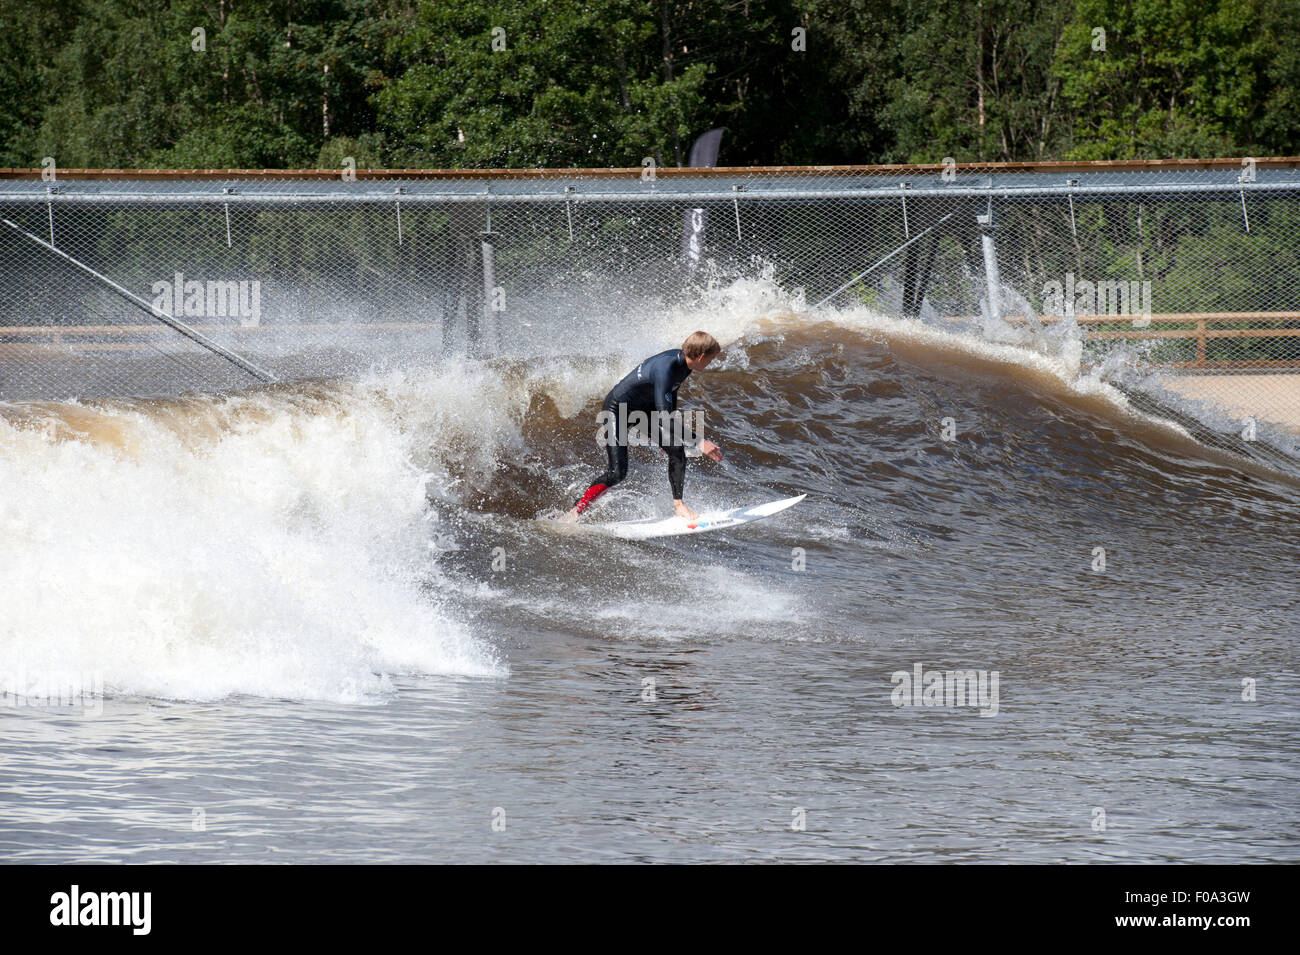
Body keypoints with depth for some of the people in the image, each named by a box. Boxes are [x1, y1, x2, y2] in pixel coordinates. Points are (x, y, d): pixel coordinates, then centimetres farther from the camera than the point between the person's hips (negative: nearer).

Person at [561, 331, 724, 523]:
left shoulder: (683, 361, -7)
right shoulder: (665, 370, -35)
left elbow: (670, 393, 13)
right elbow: (664, 417, -41)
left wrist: (668, 437, 23)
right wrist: (699, 442, -42)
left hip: (644, 407, 8)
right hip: (617, 409, -8)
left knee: (677, 451, -6)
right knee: (617, 472, -15)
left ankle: (678, 505, 4)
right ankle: (575, 512, -4)